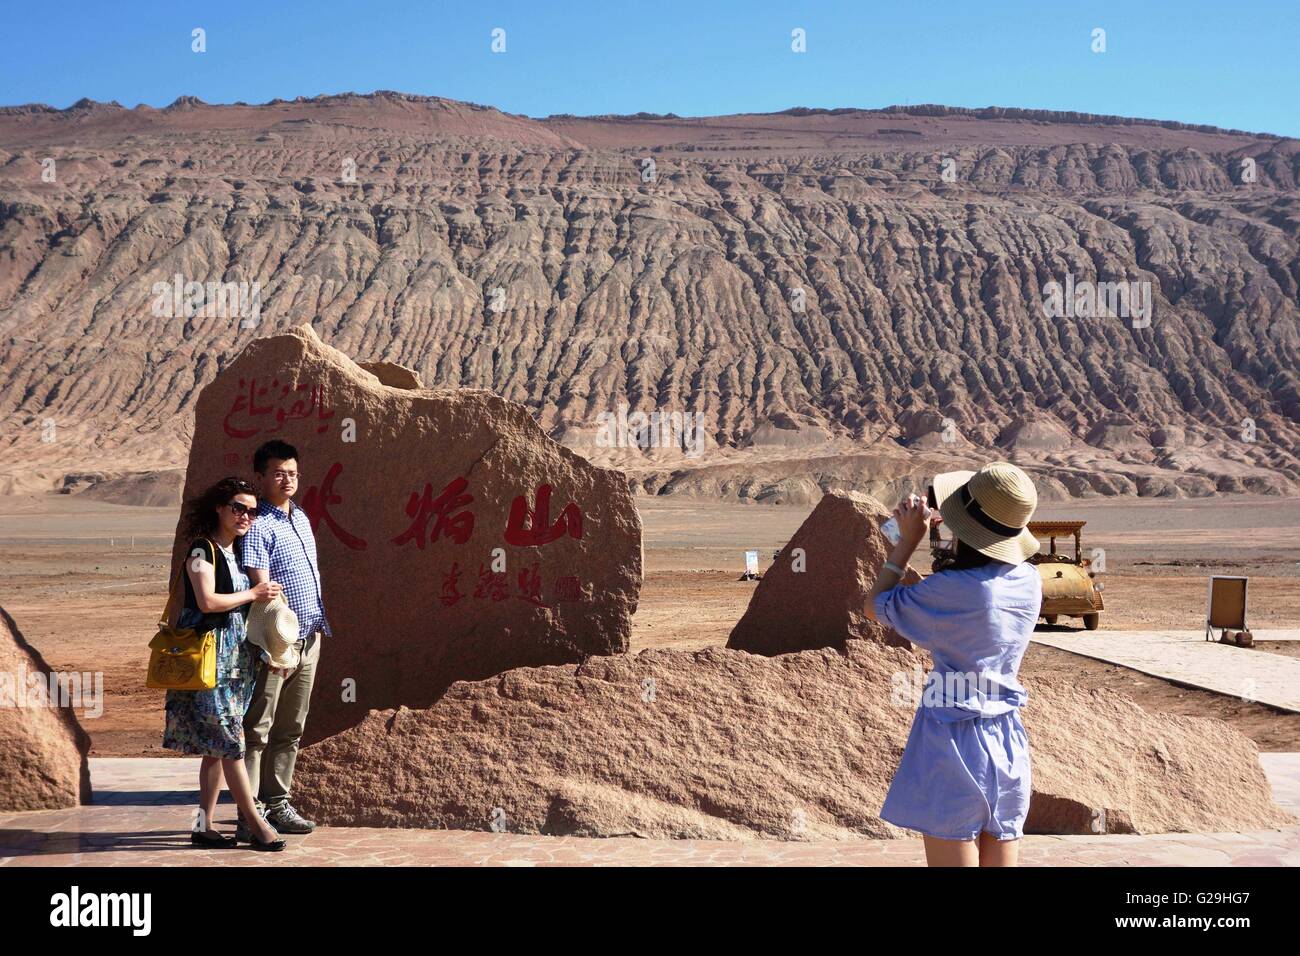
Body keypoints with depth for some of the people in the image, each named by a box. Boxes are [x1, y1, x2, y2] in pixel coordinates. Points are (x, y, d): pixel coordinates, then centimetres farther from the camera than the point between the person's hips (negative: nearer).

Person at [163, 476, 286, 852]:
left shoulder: (238, 553, 15)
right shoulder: (202, 550, -9)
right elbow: (208, 601, -20)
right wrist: (253, 594, -11)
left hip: (234, 656, 9)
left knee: (216, 747, 9)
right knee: (229, 741, -5)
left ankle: (205, 825, 13)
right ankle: (257, 825, -3)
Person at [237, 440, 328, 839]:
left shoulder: (301, 517, 15)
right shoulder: (258, 526, -12)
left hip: (308, 638, 9)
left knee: (291, 729, 13)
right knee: (258, 729, -2)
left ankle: (278, 803, 21)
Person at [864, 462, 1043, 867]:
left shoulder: (951, 590, -21)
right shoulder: (1029, 581, -2)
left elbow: (876, 607, -5)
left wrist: (907, 541, 0)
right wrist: (955, 532, 13)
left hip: (953, 742, -6)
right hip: (1009, 742, 6)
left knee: (953, 857, 3)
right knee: (1002, 860, 14)